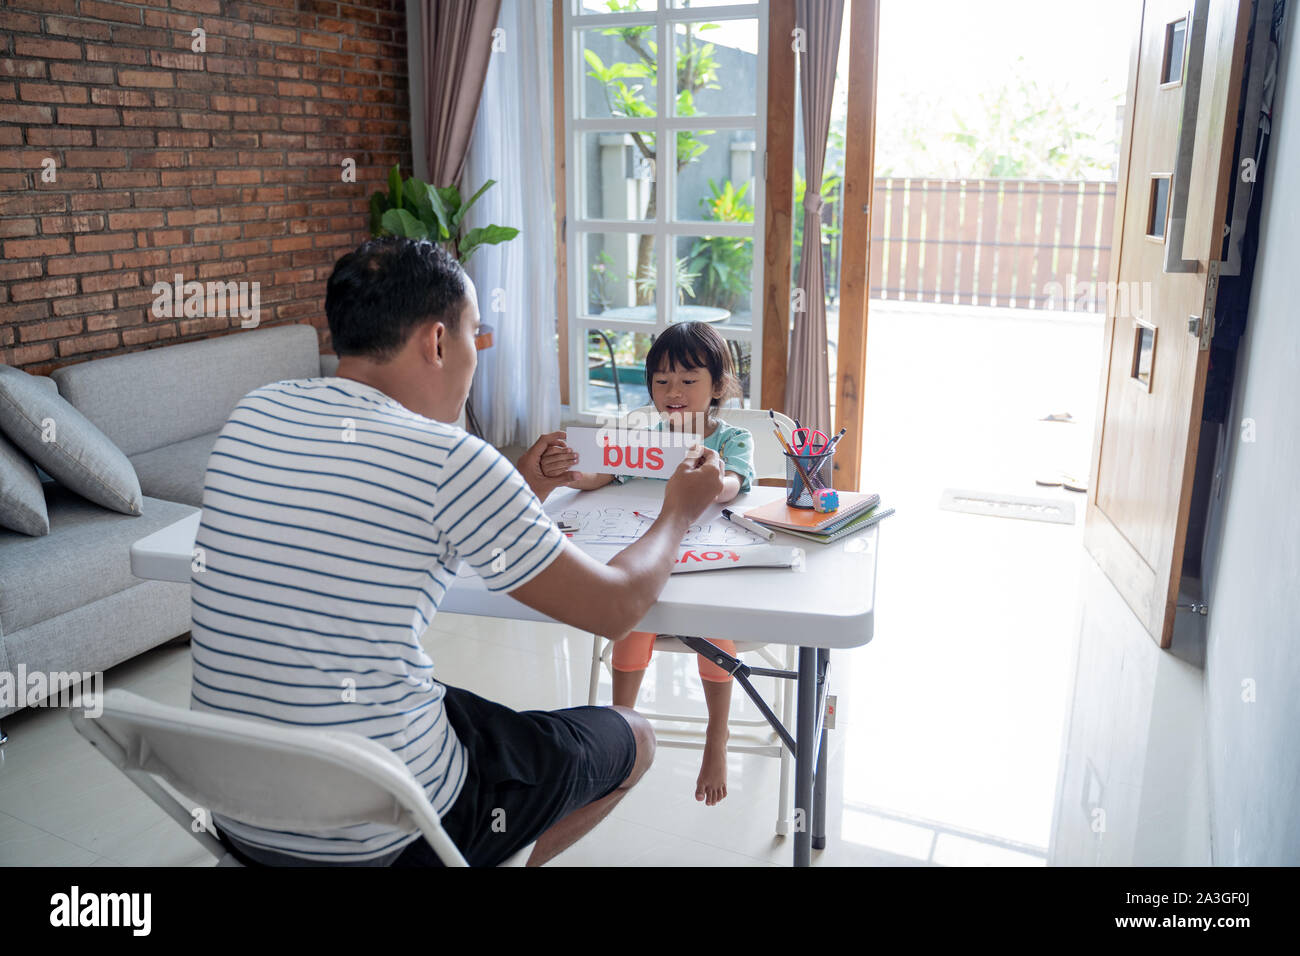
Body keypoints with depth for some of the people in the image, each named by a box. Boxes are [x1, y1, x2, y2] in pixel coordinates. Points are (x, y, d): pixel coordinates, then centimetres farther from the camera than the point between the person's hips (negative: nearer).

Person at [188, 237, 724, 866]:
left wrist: (518, 495, 18)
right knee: (630, 740, 16)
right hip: (379, 834, -7)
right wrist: (679, 512, 8)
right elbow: (616, 607, -11)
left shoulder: (253, 415, 0)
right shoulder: (447, 459, -20)